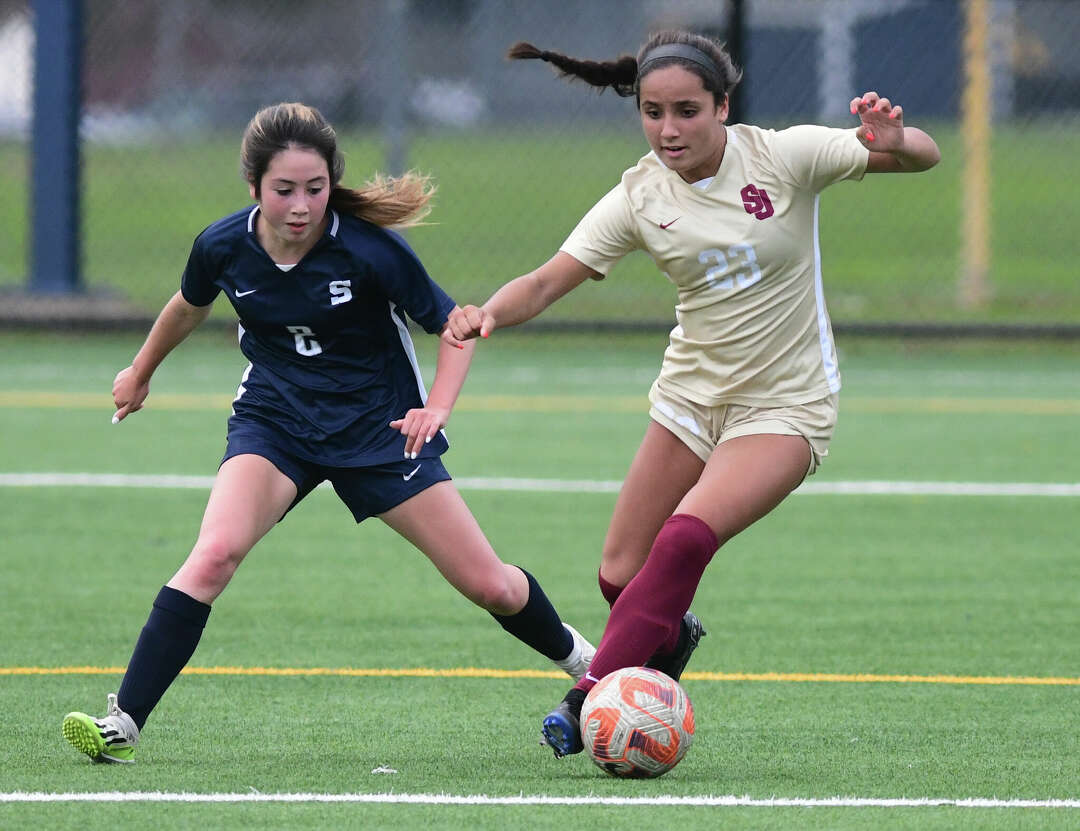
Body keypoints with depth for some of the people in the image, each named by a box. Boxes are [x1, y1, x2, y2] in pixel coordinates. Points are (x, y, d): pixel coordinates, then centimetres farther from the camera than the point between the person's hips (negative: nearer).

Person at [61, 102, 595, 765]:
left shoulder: (368, 248, -22)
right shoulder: (224, 247, -13)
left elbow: (455, 324, -9)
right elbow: (191, 306, 12)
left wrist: (436, 407, -26)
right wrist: (141, 373, 29)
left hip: (379, 428, -1)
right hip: (274, 423, 1)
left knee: (488, 585, -1)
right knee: (215, 554, -26)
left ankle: (581, 659, 31)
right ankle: (122, 725, -25)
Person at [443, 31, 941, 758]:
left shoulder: (783, 156, -14)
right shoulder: (640, 198, -7)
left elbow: (926, 156, -16)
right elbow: (549, 281, -12)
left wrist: (894, 144, -41)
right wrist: (489, 313, -33)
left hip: (786, 404, -4)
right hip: (691, 394, 4)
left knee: (685, 538, -26)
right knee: (621, 576, 3)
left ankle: (592, 702, -20)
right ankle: (669, 640, 38)